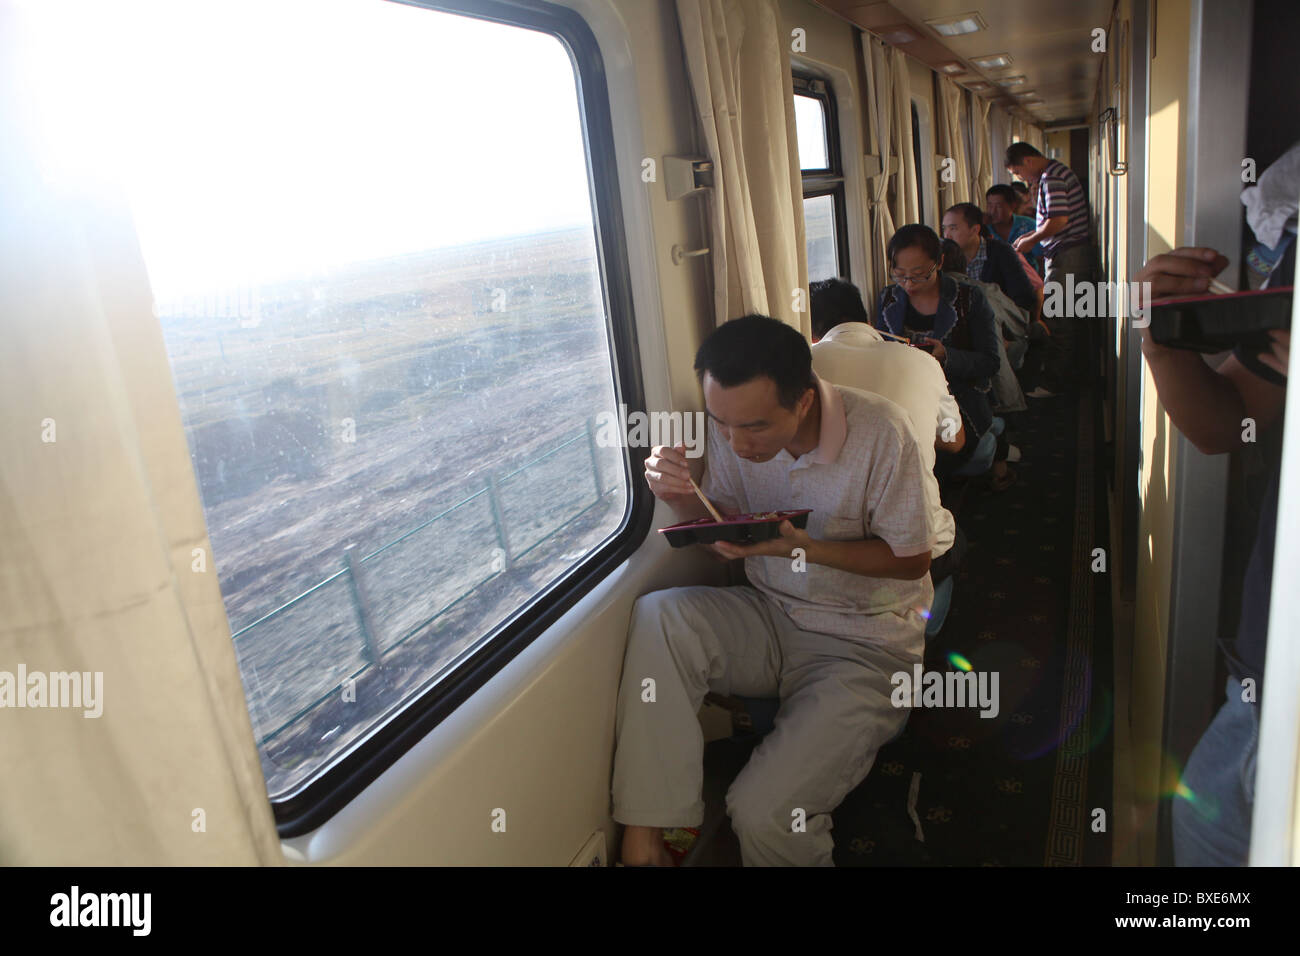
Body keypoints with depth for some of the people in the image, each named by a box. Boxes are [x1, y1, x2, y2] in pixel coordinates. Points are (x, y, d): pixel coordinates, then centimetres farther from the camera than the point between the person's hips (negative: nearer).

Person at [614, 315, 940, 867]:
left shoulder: (880, 433, -20)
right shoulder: (734, 427, -6)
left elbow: (912, 559, -11)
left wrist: (802, 547, -24)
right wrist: (683, 500, -17)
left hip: (867, 644, -4)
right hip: (770, 619, 5)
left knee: (765, 813, -23)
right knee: (657, 617, -27)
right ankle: (643, 840, -21)